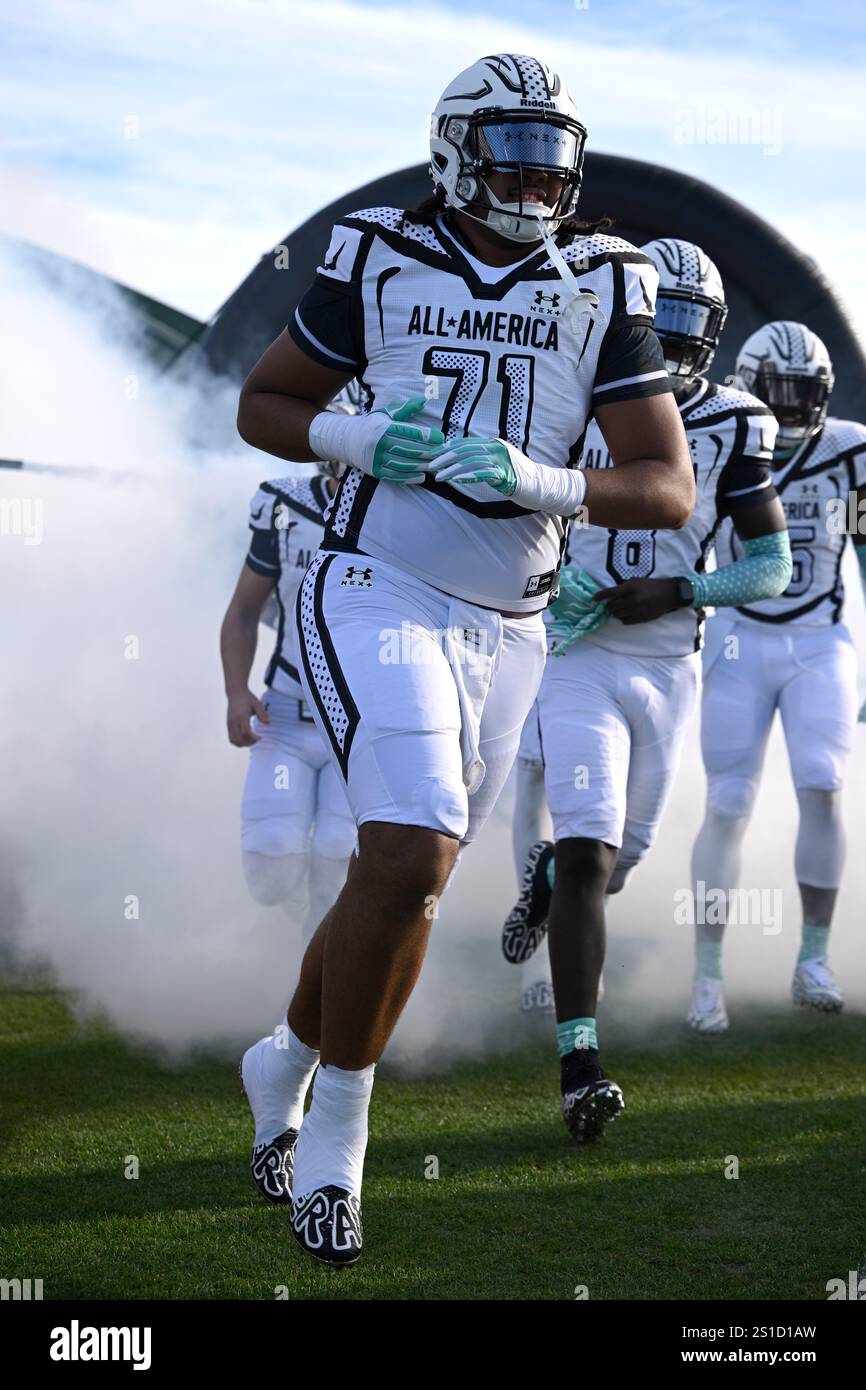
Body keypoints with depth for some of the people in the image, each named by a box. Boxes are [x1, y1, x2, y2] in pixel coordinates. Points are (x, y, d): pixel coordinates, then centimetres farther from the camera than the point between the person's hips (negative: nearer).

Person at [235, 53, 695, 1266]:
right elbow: (263, 404, 10)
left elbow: (671, 487, -1)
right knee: (412, 856, -20)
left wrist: (541, 484, -19)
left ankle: (287, 1061, 38)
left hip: (506, 630, 4)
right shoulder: (378, 261, -1)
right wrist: (355, 438, -11)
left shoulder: (604, 289, 3)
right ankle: (337, 1126, -4)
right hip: (377, 594, -4)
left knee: (406, 877, 12)